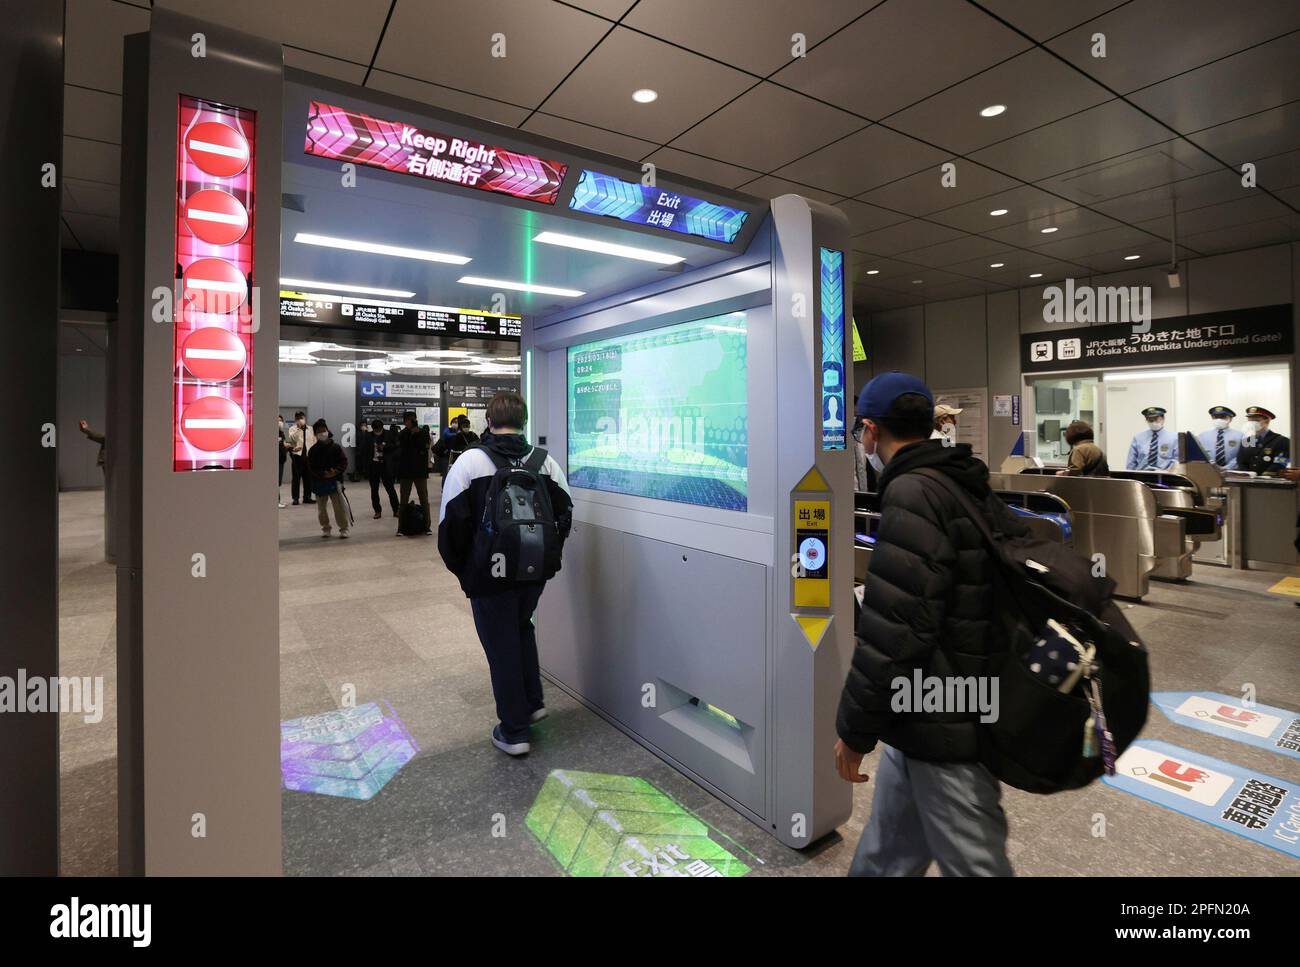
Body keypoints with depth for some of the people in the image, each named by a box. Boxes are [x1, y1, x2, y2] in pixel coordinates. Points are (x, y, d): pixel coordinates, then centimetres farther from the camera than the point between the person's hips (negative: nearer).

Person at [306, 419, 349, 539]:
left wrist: (336, 471, -18)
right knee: (322, 507, 9)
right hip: (319, 482, 2)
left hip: (334, 480, -1)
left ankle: (343, 528, 5)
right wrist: (323, 474, -17)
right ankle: (325, 528, 26)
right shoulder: (313, 450, 3)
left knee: (339, 506, -5)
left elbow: (344, 462, -1)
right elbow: (311, 468, -2)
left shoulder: (336, 447, 2)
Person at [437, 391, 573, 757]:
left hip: (490, 575, -4)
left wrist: (459, 566, 3)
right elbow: (564, 513, 2)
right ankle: (532, 703, 32)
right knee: (522, 628, 28)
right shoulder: (545, 460, -1)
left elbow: (451, 521, -11)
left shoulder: (470, 461, -11)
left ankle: (513, 732, 19)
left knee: (502, 647, 8)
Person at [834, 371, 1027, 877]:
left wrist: (853, 730, -13)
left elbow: (891, 632, -26)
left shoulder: (913, 496, -21)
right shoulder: (971, 489, 8)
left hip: (943, 730, -9)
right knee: (883, 856, 23)